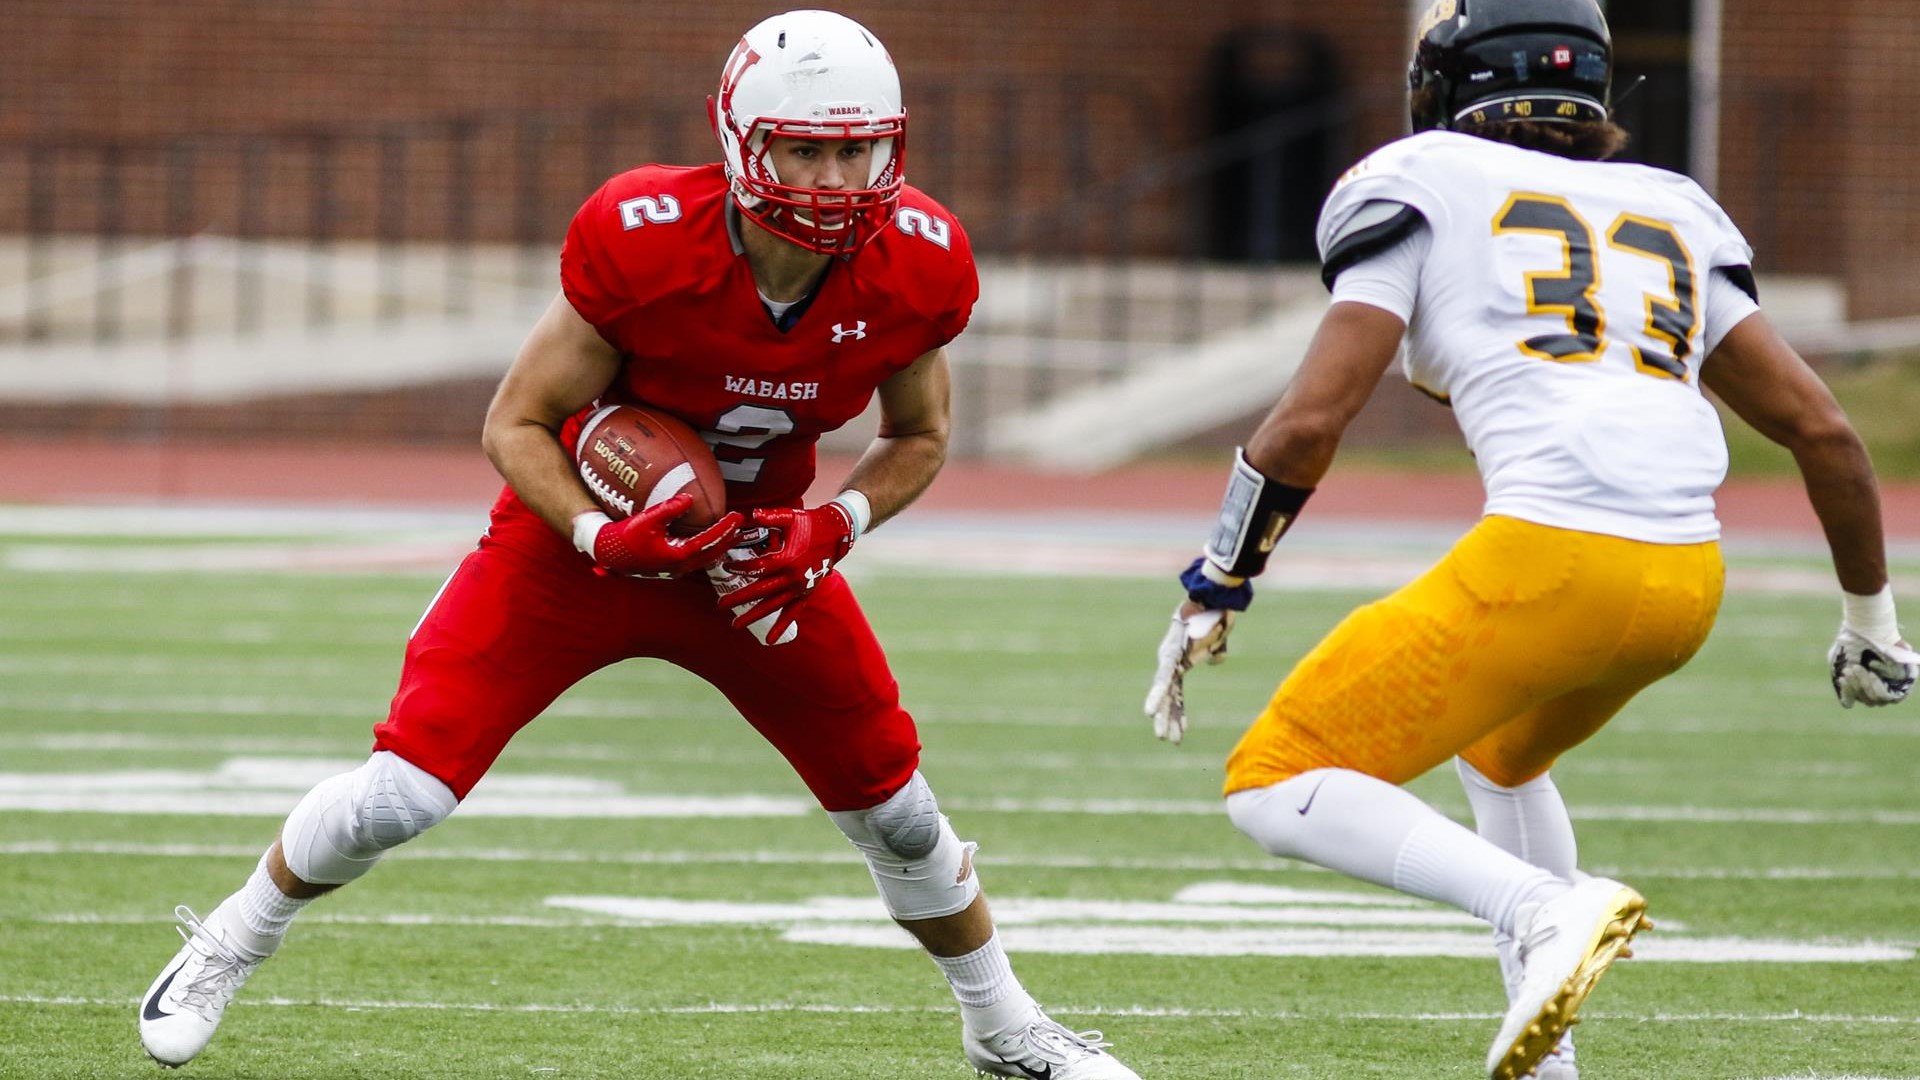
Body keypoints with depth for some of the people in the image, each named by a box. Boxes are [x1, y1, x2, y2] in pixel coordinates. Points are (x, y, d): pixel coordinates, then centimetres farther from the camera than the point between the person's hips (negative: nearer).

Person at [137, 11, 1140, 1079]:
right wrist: (602, 537, -33)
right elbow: (515, 422, -18)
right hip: (580, 535, -3)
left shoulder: (915, 270, -20)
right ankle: (226, 950, 15)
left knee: (891, 798, 7)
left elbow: (918, 438, 0)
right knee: (404, 791, -11)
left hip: (760, 546, 3)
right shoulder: (646, 247, -30)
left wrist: (835, 526, -18)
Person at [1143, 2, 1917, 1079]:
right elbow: (1822, 428, 20)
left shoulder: (1425, 185, 9)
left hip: (1550, 556, -6)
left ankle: (1547, 909, -19)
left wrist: (1212, 596, 11)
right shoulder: (1676, 215, 23)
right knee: (1500, 751, 35)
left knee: (1278, 788, 2)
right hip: (1687, 585, 7)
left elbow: (1311, 423, 0)